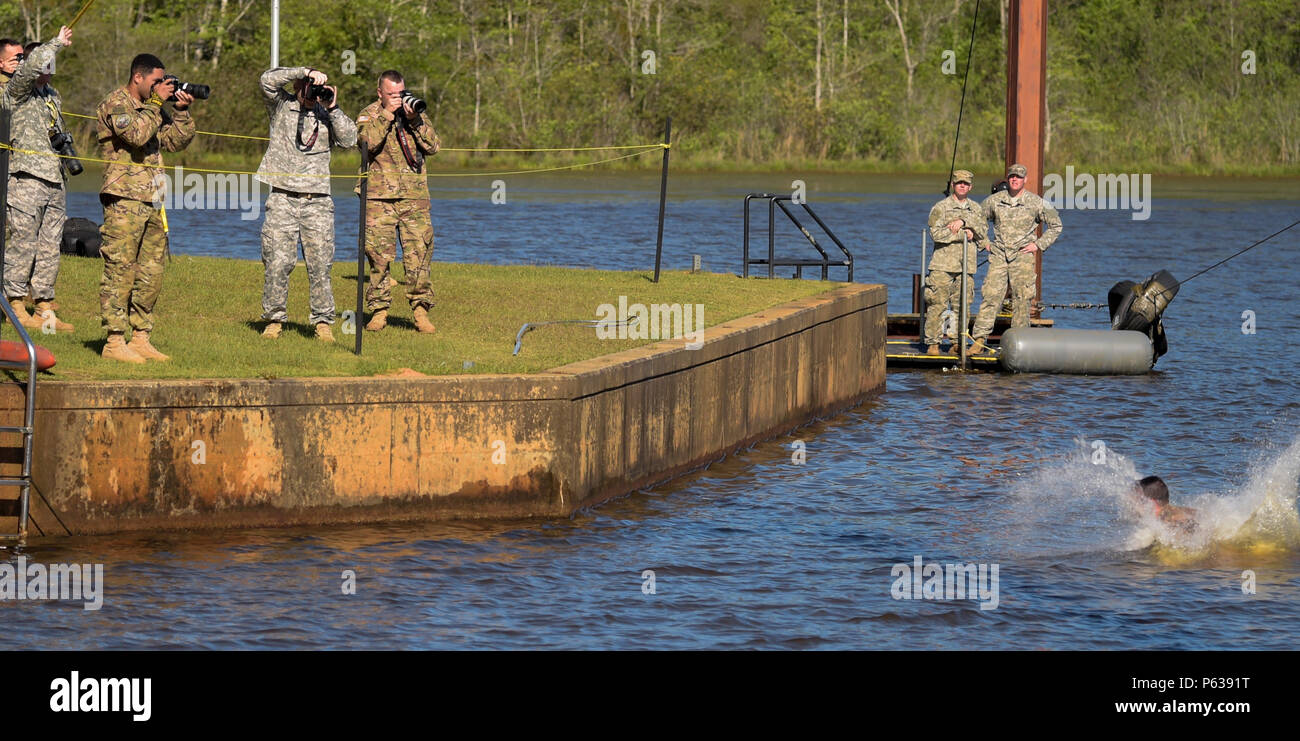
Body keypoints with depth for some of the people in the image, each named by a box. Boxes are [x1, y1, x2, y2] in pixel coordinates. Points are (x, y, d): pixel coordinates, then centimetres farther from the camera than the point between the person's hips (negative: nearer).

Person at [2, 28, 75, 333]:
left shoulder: (52, 96, 20)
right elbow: (34, 64, -23)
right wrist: (59, 43, -14)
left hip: (54, 181, 8)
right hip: (27, 178, -8)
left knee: (50, 246, 6)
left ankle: (45, 309, 9)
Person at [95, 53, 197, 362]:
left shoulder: (151, 106, 19)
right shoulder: (116, 103, -6)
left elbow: (177, 141, 17)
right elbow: (137, 134, -22)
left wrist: (181, 110, 4)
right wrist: (156, 102, -13)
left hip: (152, 199, 9)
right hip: (124, 200, -9)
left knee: (151, 273, 8)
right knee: (120, 270, -8)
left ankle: (140, 339, 14)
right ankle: (114, 341, -8)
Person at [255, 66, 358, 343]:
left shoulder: (327, 115, 12)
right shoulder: (282, 106, 8)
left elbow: (349, 139, -1)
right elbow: (268, 80, -7)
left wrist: (333, 109, -8)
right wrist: (305, 71, -11)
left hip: (317, 200, 1)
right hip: (283, 198, -1)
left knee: (320, 265, -2)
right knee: (277, 263, -4)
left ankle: (323, 322, 4)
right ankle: (274, 320, 6)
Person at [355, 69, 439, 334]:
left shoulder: (415, 113, 13)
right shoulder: (369, 115, 6)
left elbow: (432, 146, 2)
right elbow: (368, 142, -13)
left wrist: (415, 120, -9)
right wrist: (387, 114, -14)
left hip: (414, 195, 2)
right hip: (379, 196, -2)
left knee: (419, 252, -5)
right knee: (379, 254, -4)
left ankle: (420, 309, 1)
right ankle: (379, 309, 4)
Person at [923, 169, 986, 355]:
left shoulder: (975, 209, 15)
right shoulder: (940, 207, 2)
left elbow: (983, 231, 0)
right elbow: (936, 233, -11)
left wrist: (964, 221, -14)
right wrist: (963, 234, -9)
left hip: (967, 264, 4)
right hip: (943, 263, -4)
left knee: (962, 305, 4)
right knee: (937, 304, -7)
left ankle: (958, 343, 11)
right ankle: (932, 343, -4)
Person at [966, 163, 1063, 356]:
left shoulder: (1036, 202, 2)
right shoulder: (995, 200, 7)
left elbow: (1056, 226, 11)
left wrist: (1039, 245, 2)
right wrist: (983, 242, 11)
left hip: (1022, 256, -1)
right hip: (998, 256, 1)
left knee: (1021, 300, -2)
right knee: (990, 297, -7)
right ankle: (979, 340, -8)